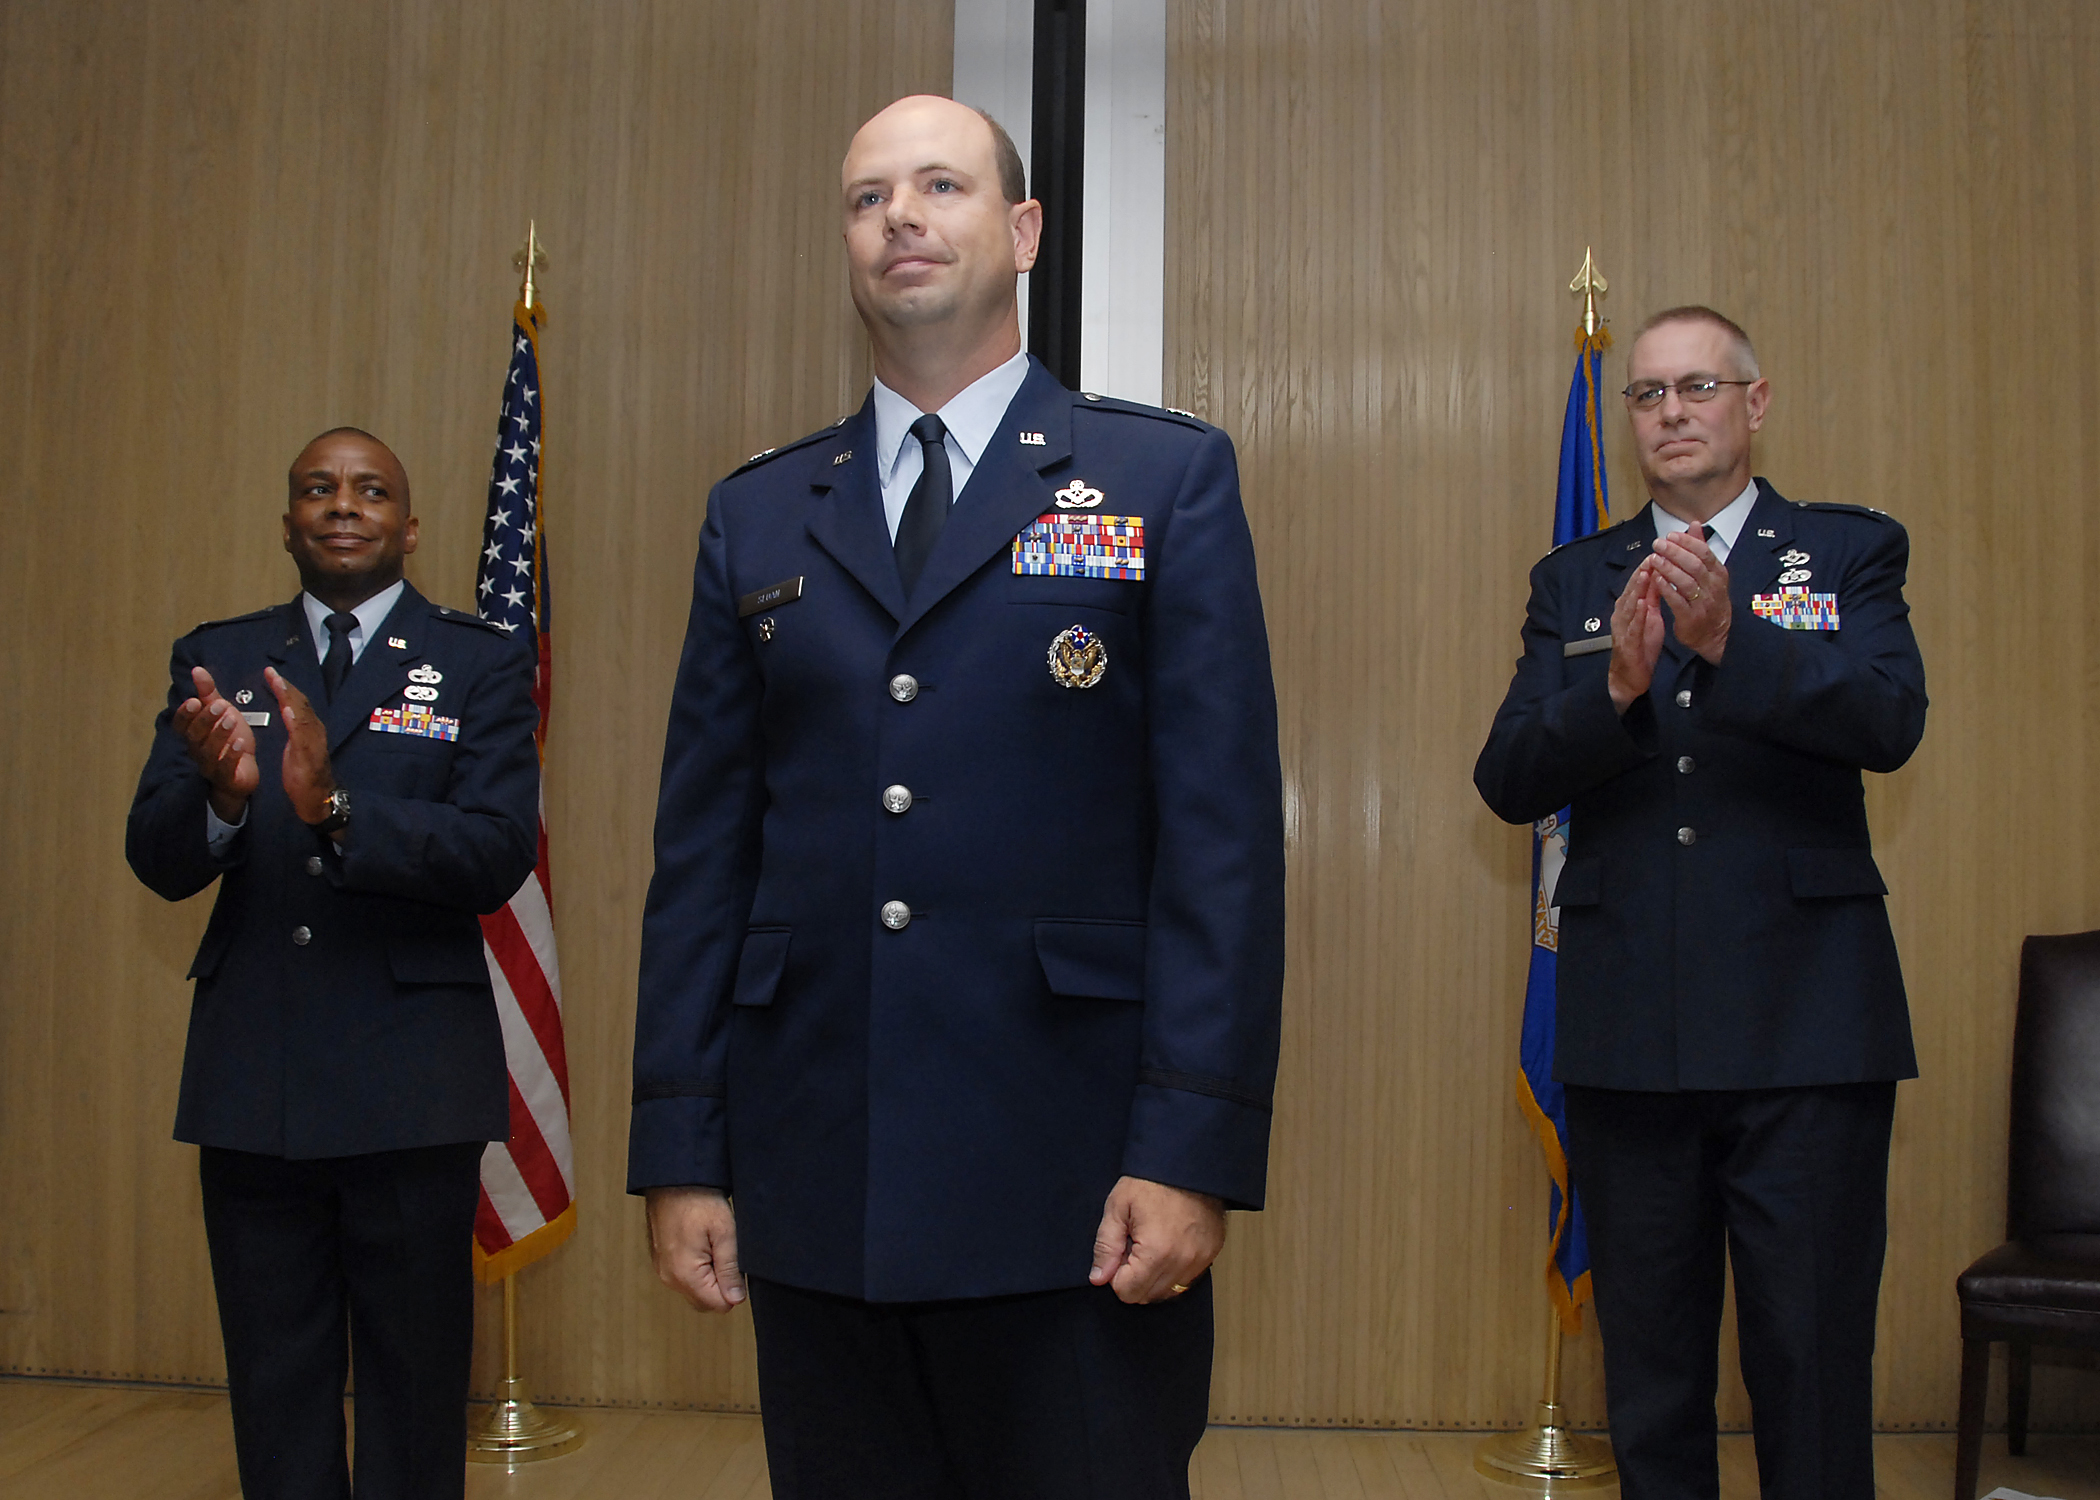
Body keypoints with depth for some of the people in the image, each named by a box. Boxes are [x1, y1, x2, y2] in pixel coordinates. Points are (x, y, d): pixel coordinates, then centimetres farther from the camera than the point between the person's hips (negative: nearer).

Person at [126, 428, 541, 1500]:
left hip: (412, 1088, -2)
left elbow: (499, 855, -12)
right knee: (273, 1393, 13)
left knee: (414, 1387, 9)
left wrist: (335, 805, -26)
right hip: (251, 1084, 3)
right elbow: (157, 860, 1)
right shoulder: (214, 661, 9)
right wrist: (223, 796, -21)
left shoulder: (480, 665, 1)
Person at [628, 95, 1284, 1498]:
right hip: (813, 1181, 3)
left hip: (1074, 1187, -3)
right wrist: (679, 1149, 4)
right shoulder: (757, 513, 11)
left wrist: (1194, 1150, -12)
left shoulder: (1169, 477, 2)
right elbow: (704, 846, 8)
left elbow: (1222, 829, -5)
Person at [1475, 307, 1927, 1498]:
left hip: (1805, 1032, -2)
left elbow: (1892, 721, -11)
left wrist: (1732, 640, -25)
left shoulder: (1851, 551, 7)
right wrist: (1614, 688, -18)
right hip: (1627, 1031, 2)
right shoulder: (1575, 581, 11)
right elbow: (1509, 781, 0)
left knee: (1814, 1365, 2)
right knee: (1649, 1370, 12)